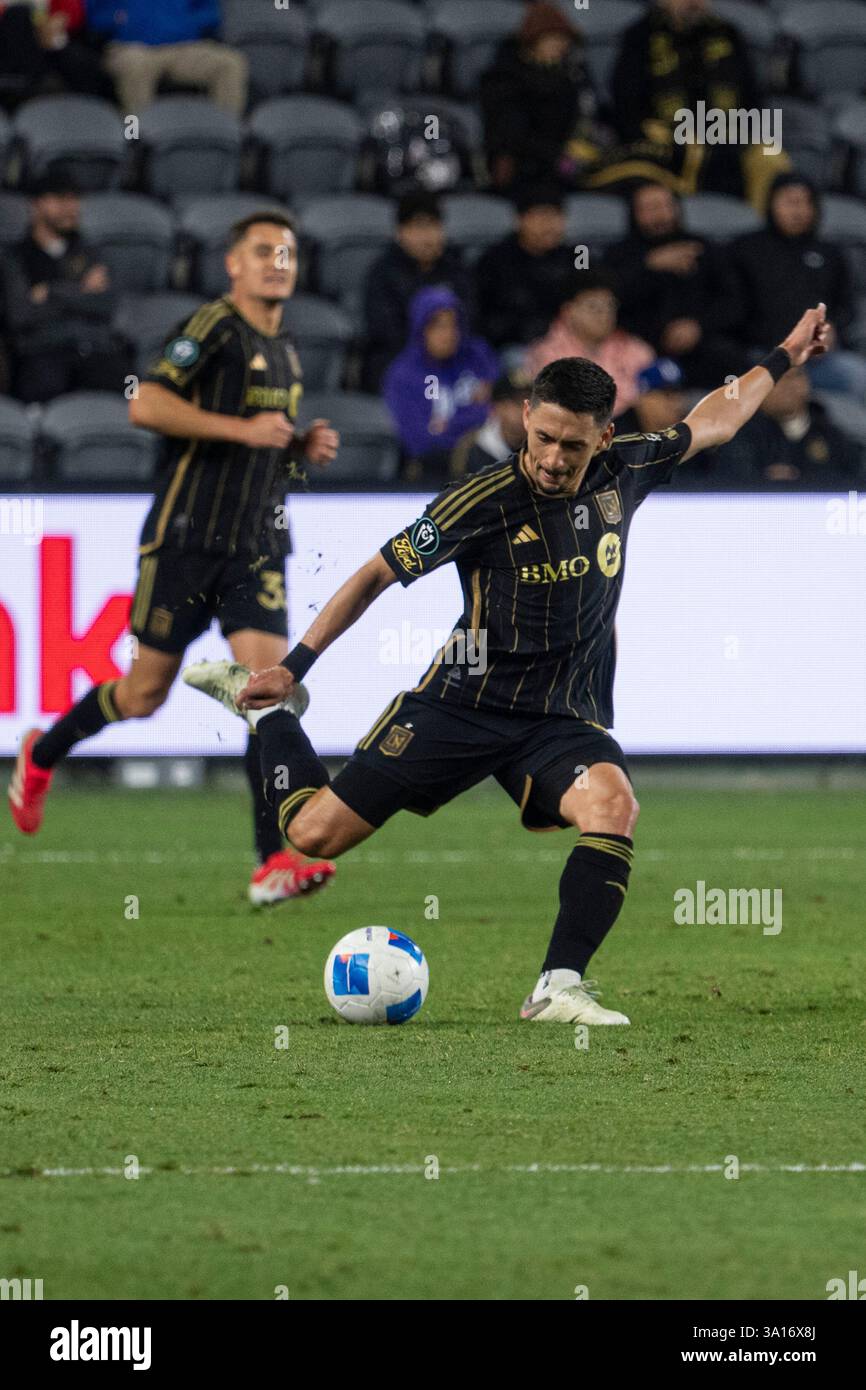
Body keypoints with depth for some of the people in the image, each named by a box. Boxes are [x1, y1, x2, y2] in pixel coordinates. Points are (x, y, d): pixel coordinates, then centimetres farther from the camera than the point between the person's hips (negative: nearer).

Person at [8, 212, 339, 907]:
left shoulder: (285, 349, 16)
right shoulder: (214, 327, -10)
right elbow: (145, 405, -23)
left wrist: (303, 446, 10)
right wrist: (243, 429, -23)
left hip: (258, 548, 6)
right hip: (186, 537, -6)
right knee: (145, 693, 4)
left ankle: (276, 862, -16)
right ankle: (41, 755, 33)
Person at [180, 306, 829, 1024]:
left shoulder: (622, 474, 0)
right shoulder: (485, 502, -14)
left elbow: (712, 422, 21)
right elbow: (376, 576, -3)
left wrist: (784, 359, 28)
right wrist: (293, 667, -1)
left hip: (566, 720, 3)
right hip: (467, 700, -2)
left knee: (613, 804, -33)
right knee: (314, 833, -5)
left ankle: (558, 988, -31)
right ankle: (269, 707, 25)